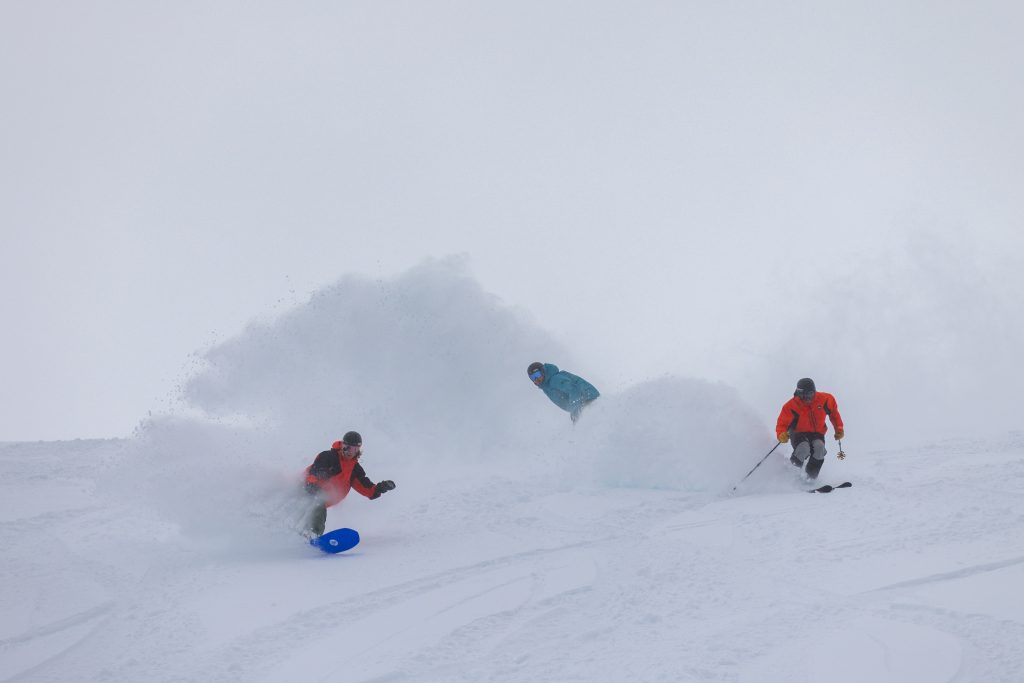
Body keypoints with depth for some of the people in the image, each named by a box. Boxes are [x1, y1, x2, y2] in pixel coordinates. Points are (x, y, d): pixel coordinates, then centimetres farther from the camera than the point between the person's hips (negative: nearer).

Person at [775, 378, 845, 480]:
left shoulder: (824, 400, -12)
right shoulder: (791, 406, -20)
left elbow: (833, 411, 9)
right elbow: (782, 424, -19)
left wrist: (839, 428, 6)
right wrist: (782, 435, -41)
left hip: (817, 433, 3)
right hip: (799, 433, -3)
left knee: (819, 448, -33)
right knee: (803, 449, -37)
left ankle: (810, 477, -15)